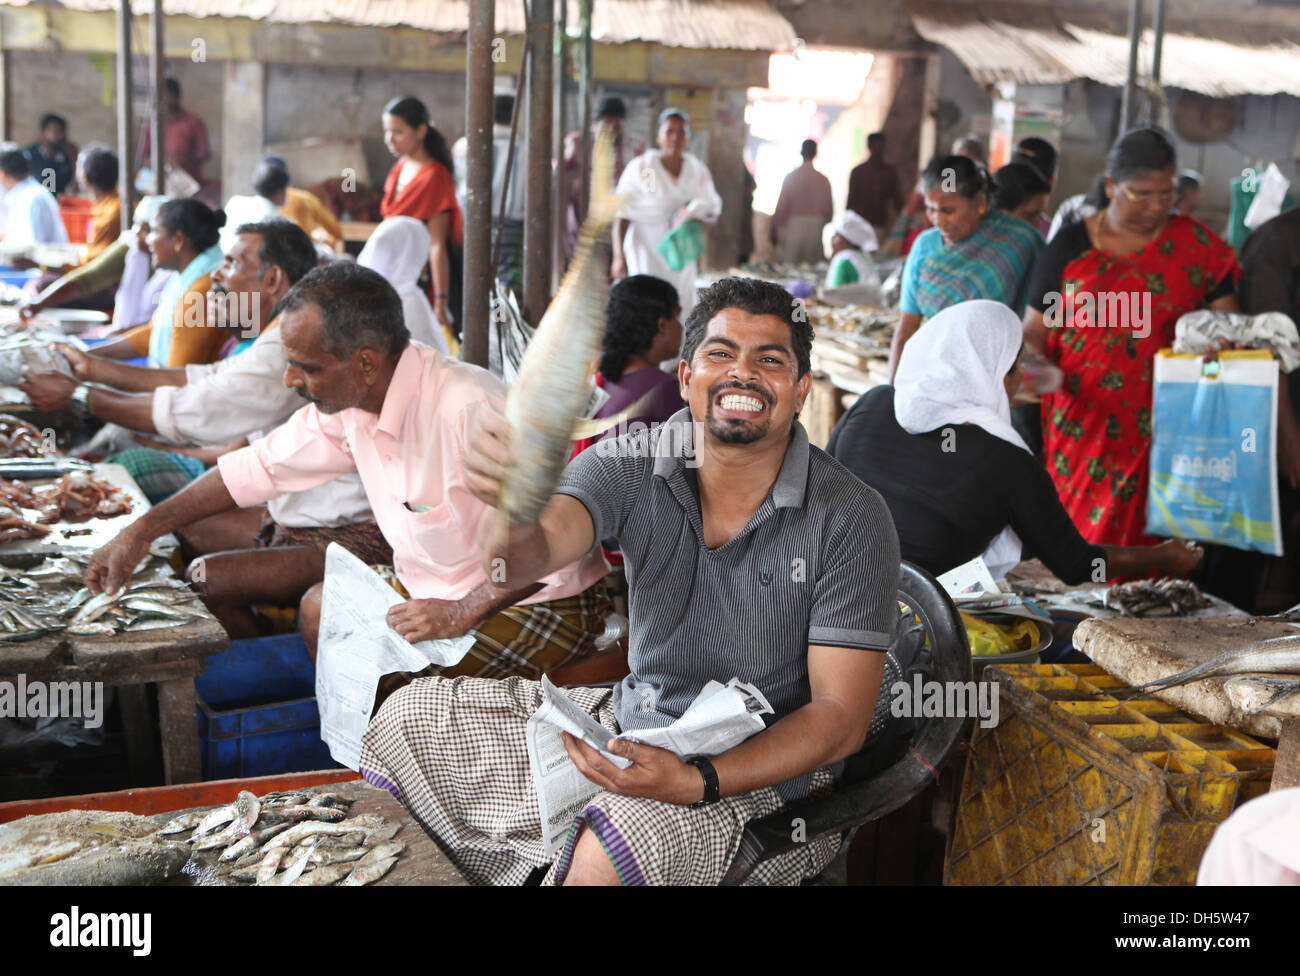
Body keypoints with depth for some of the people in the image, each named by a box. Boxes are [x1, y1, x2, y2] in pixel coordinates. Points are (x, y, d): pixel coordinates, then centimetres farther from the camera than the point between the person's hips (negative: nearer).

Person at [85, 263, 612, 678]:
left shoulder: (469, 409, -30)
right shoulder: (349, 402, -3)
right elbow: (258, 466, 10)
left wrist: (463, 613, -30)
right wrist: (141, 531, 10)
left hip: (542, 605, -9)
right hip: (438, 588, 9)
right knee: (318, 609, 15)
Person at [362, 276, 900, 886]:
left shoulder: (851, 521, -17)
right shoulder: (632, 468, -8)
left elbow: (840, 718, -16)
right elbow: (535, 552, -25)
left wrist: (695, 782, -30)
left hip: (763, 770, -5)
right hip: (631, 719, 5)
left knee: (608, 850, -35)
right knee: (410, 718, 4)